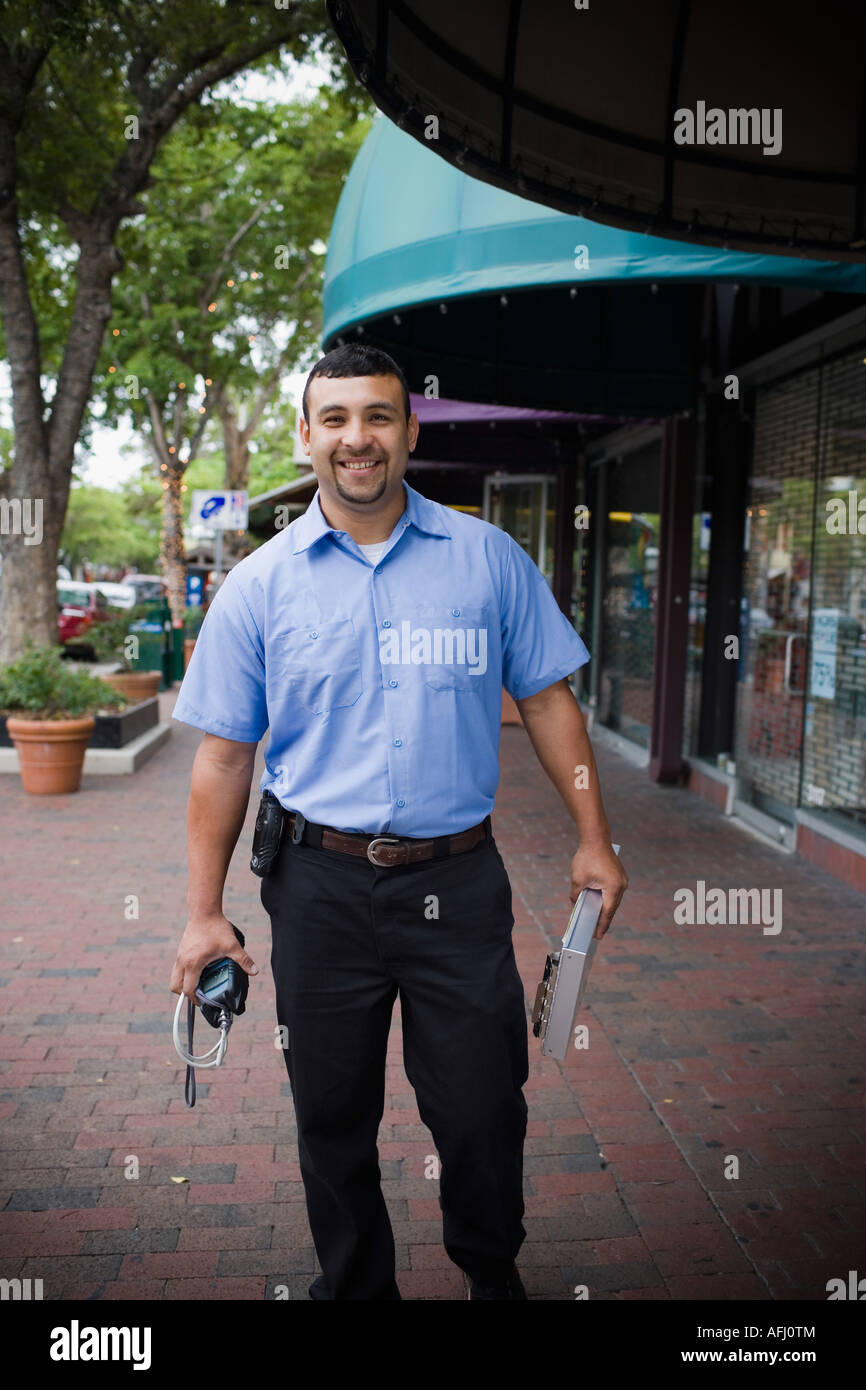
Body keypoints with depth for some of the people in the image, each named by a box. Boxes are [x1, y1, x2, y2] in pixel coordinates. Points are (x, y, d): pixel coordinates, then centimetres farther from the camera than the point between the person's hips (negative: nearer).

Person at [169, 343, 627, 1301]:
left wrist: (592, 840, 3)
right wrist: (205, 913, 0)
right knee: (332, 1116, 14)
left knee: (483, 1111, 10)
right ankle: (355, 1285, 39)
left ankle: (493, 1276, 39)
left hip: (459, 881, 0)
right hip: (321, 887, 1)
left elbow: (547, 698, 7)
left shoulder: (489, 559, 1)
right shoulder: (258, 585, 0)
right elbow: (223, 756, 2)